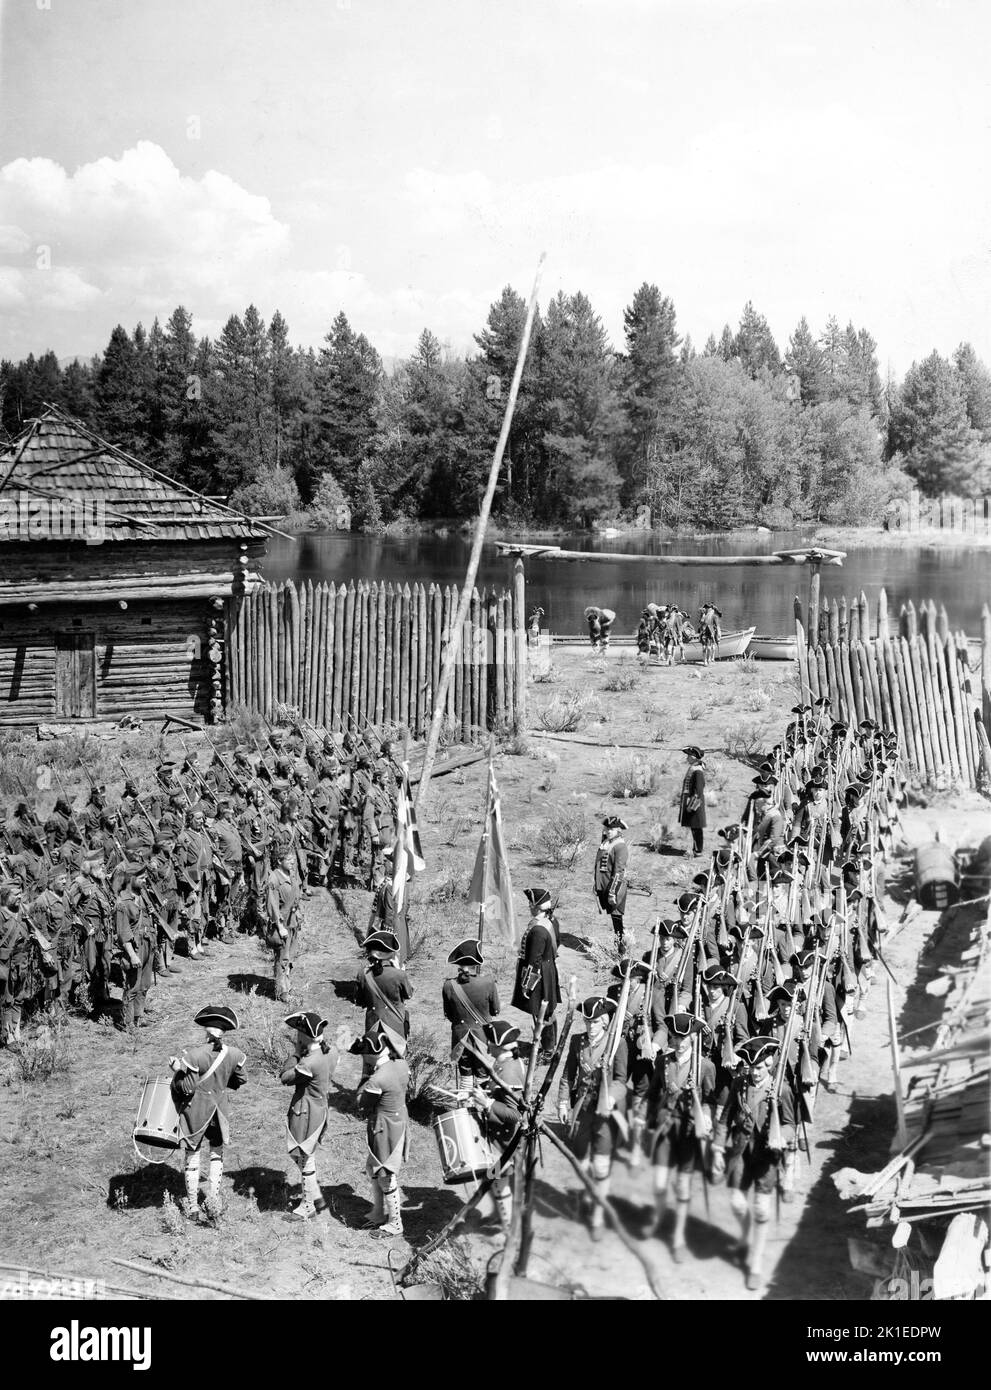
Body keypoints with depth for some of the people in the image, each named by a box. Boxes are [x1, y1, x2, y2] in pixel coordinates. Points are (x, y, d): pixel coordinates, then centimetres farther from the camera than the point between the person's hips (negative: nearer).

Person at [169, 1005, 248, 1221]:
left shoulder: (192, 1054, -23)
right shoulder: (234, 1054, -11)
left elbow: (186, 1087, -19)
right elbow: (241, 1079, 5)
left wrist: (177, 1069, -3)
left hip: (195, 1111, -3)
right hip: (219, 1109, 3)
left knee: (192, 1156, 14)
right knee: (217, 1154, 21)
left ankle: (192, 1207, 24)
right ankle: (213, 1203, 27)